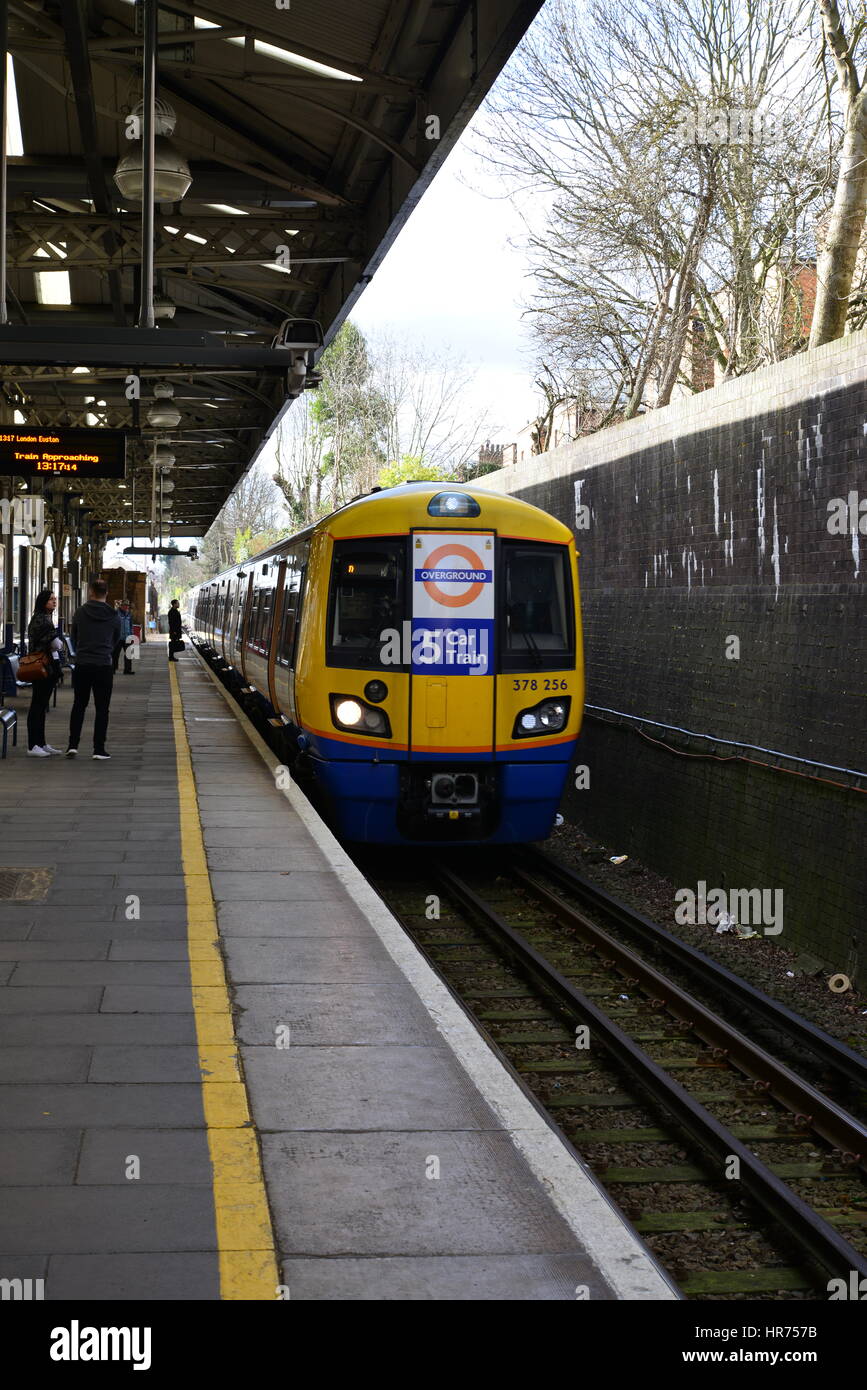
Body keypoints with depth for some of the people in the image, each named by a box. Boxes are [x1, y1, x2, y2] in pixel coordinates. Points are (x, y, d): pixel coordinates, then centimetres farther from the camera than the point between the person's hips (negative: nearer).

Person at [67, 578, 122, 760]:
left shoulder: (80, 612, -3)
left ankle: (73, 745, 7)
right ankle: (99, 749, 3)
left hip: (82, 665, 1)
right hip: (104, 666, -1)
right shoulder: (114, 616, -2)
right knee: (102, 708, 4)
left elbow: (74, 637, 10)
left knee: (79, 705, 13)